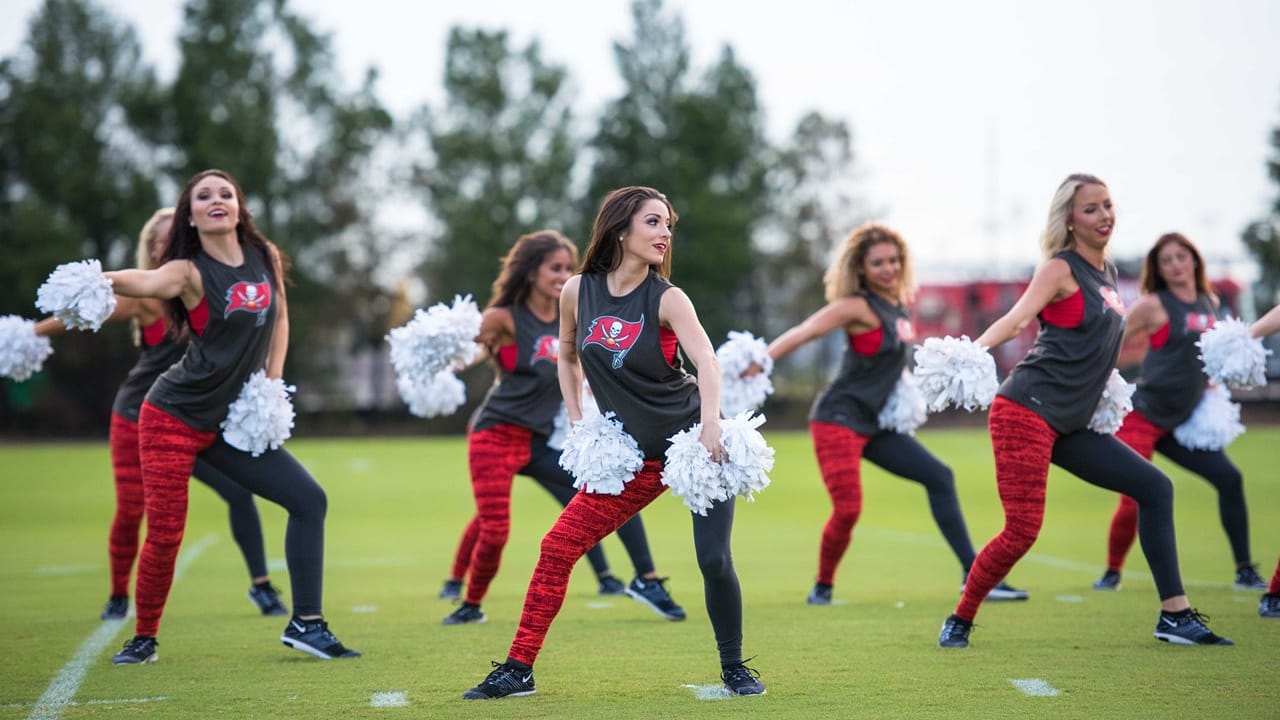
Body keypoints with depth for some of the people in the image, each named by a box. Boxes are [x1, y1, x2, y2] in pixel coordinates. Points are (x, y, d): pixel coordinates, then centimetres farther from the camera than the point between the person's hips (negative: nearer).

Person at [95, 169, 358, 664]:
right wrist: (95, 279, -58)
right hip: (173, 418, -6)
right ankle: (143, 639, 15)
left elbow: (279, 317, 16)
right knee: (165, 534, -7)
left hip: (230, 423, 6)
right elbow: (145, 282, -36)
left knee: (309, 500, 0)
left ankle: (306, 624, 7)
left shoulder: (266, 256, 1)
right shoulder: (190, 271, -15)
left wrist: (273, 381, 5)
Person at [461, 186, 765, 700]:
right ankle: (518, 670, 8)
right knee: (557, 547, -2)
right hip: (638, 457, 3)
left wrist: (709, 426, -44)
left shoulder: (667, 299, -11)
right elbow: (568, 356, 17)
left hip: (693, 441, -3)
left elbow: (707, 361, -28)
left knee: (714, 559, -13)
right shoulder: (577, 292, -2)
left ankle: (734, 668, 11)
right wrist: (577, 422, 8)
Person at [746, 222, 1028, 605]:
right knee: (848, 509, -16)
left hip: (874, 424, 9)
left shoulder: (898, 306, 8)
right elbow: (802, 333, -23)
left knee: (939, 478, 3)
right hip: (839, 419, -9)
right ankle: (822, 587, 10)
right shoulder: (858, 307, -14)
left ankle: (975, 576, 5)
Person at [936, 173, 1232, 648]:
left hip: (1070, 425, 9)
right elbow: (1017, 318, -22)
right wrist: (971, 351, -37)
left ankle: (1175, 616, 9)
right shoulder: (1060, 269, -7)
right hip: (1026, 412, -9)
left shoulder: (1107, 272, 16)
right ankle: (959, 621, 6)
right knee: (1022, 530, -14)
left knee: (1154, 487, 6)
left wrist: (1108, 385, 27)